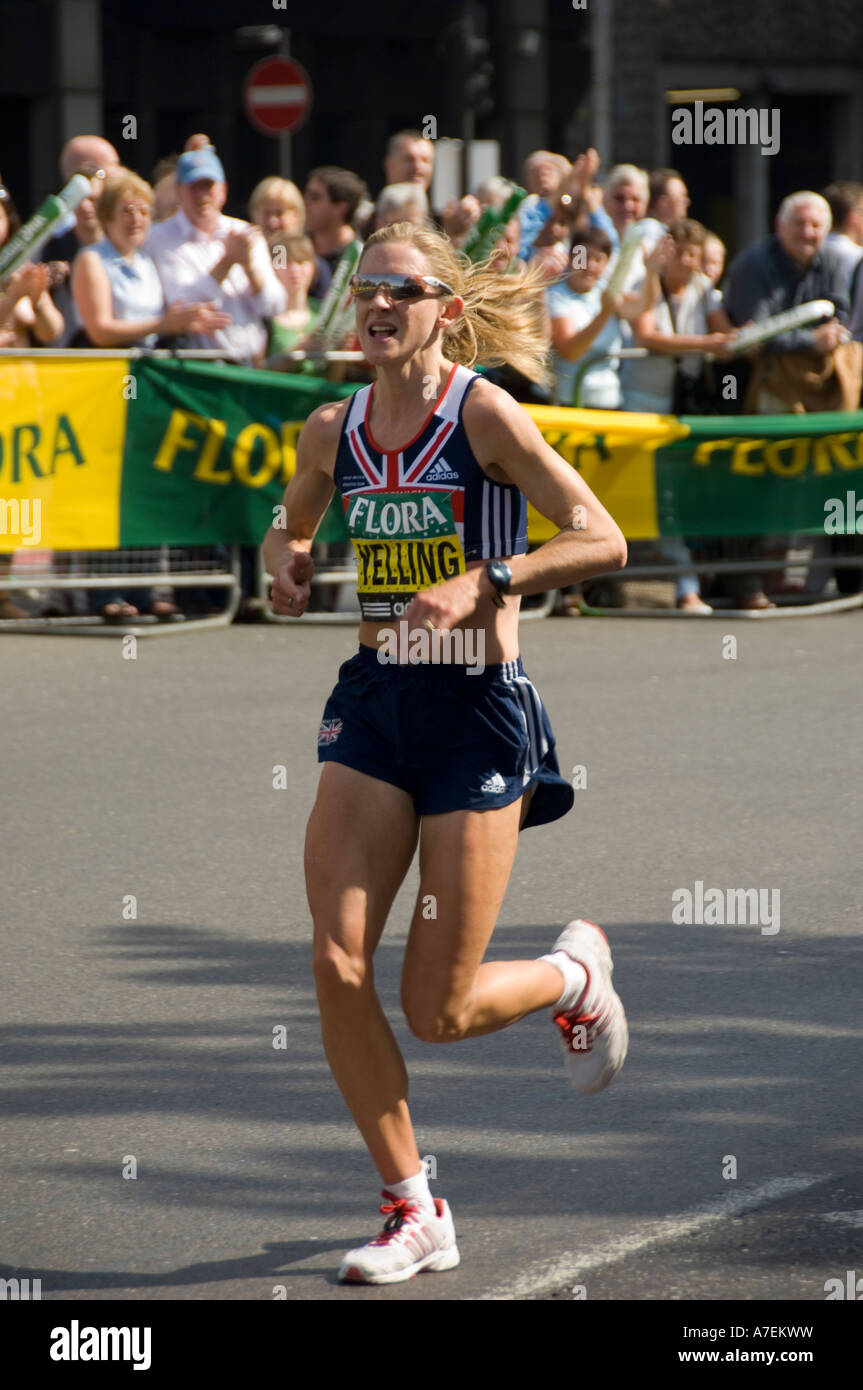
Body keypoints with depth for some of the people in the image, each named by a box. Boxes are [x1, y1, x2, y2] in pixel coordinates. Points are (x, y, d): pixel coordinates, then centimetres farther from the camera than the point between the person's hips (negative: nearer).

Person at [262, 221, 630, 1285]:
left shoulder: (483, 412, -10)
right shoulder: (334, 430, 6)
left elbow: (601, 540, -13)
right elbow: (289, 529, 26)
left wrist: (479, 582, -23)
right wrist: (288, 564, 3)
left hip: (478, 711, -5)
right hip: (372, 705, 5)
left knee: (441, 1013, -2)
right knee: (337, 968, -9)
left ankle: (575, 974, 33)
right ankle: (413, 1213, 5)